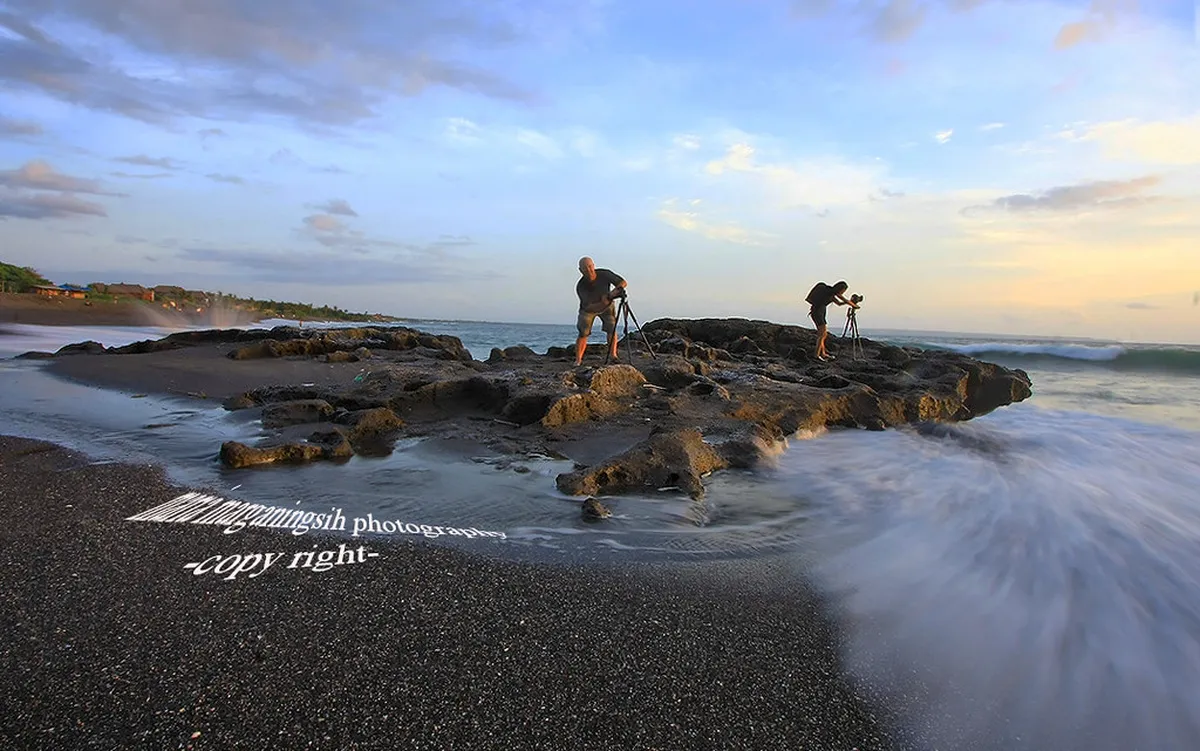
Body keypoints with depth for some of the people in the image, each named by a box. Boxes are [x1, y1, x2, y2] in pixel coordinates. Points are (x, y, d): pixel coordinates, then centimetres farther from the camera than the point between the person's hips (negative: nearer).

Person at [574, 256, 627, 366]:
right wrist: (603, 302, -54)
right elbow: (589, 307, -35)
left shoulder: (604, 274, -32)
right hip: (589, 307, -1)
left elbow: (623, 282, -24)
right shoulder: (580, 286, -34)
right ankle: (578, 360, 2)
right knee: (583, 333, -9)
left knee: (611, 328, -15)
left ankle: (613, 355, -5)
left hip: (607, 305, 1)